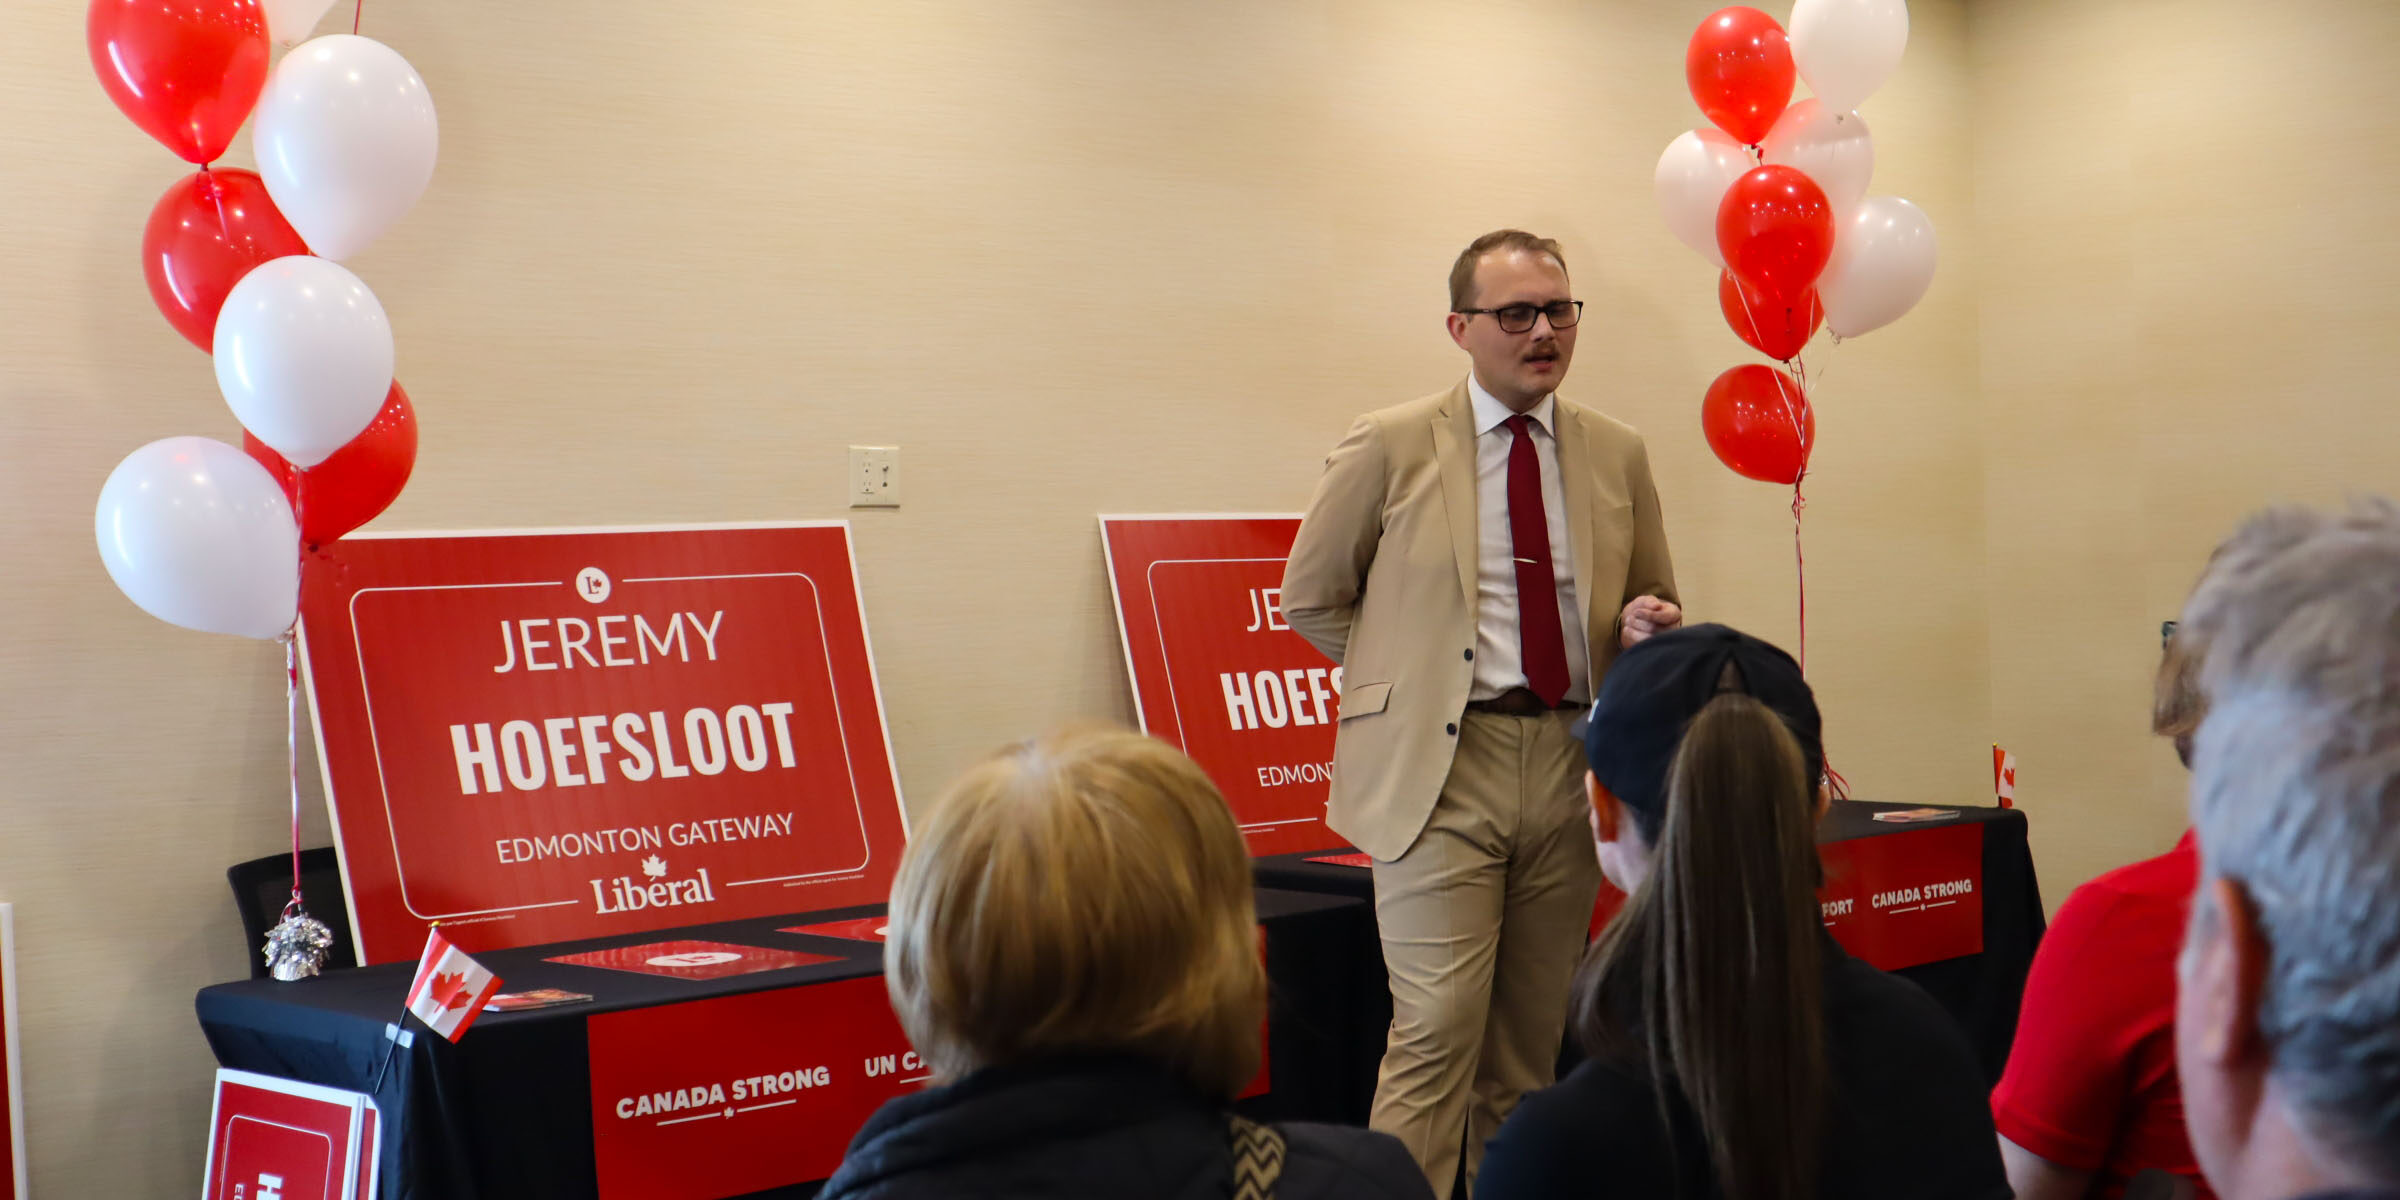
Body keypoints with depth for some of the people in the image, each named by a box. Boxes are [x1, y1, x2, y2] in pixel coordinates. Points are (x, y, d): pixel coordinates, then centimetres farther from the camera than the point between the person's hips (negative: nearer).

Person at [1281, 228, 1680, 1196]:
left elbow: (1654, 605, 21)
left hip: (1572, 762, 4)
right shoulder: (1390, 446, -1)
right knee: (1438, 1030, -10)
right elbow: (1311, 597, 8)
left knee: (1534, 1043, 10)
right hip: (1441, 769, -4)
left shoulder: (1618, 455, 10)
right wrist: (1412, 678, 2)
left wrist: (1647, 629, -2)